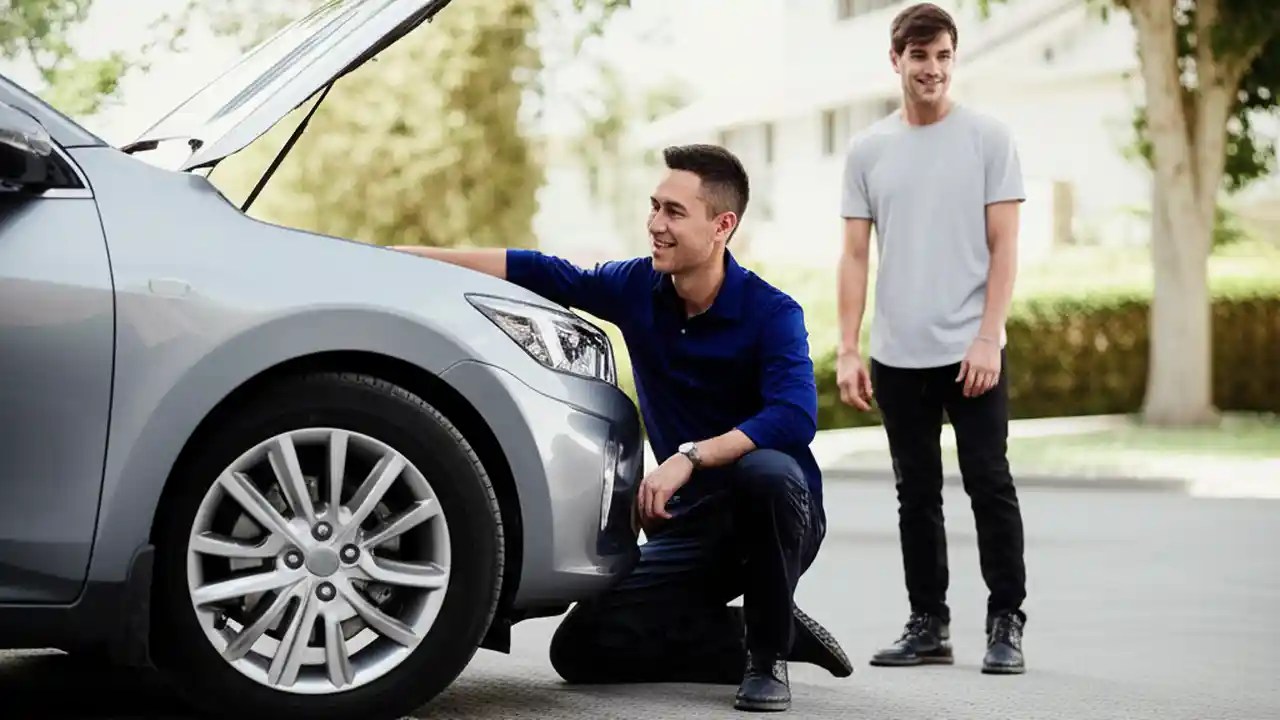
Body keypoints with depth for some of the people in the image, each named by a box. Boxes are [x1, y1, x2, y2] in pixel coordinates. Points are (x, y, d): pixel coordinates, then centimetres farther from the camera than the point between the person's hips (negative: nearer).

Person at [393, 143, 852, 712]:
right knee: (581, 648, -5)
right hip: (691, 525, 6)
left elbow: (794, 418, -33)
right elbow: (534, 272, 3)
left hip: (777, 517, -6)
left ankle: (768, 654, -15)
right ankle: (780, 632, 7)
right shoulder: (638, 288, -2)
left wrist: (689, 456, -42)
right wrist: (407, 256, -2)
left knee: (764, 471, -40)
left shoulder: (771, 313, -18)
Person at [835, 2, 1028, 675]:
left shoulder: (988, 138, -1)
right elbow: (855, 257, 7)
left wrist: (986, 338, -13)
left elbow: (1003, 247, -4)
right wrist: (847, 350, 0)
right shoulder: (867, 150, 7)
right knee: (916, 496, 10)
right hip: (897, 355, 3)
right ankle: (928, 626, 18)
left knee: (990, 487, -2)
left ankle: (1006, 624, 6)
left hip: (970, 352, -3)